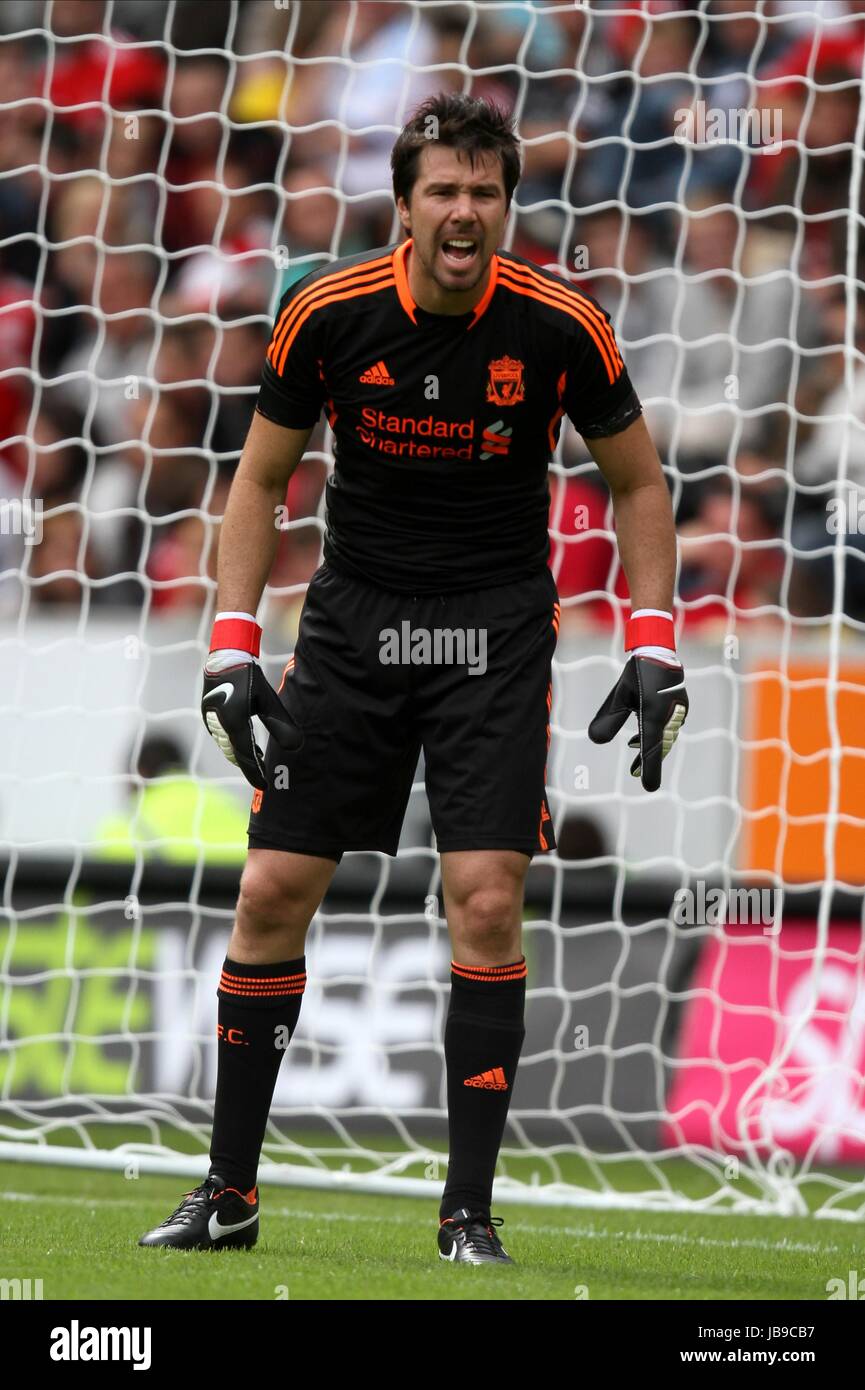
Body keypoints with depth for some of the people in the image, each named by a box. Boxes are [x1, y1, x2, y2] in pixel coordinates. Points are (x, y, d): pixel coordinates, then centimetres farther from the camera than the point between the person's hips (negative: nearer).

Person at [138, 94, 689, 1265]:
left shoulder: (560, 326, -11)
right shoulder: (328, 313, -9)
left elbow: (638, 482, 4)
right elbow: (262, 478, 5)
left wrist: (655, 650, -5)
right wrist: (233, 647, -3)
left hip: (497, 630, -2)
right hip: (353, 621, 2)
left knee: (486, 902, -13)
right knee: (272, 892, -1)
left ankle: (470, 1210, -4)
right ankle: (230, 1190, 12)